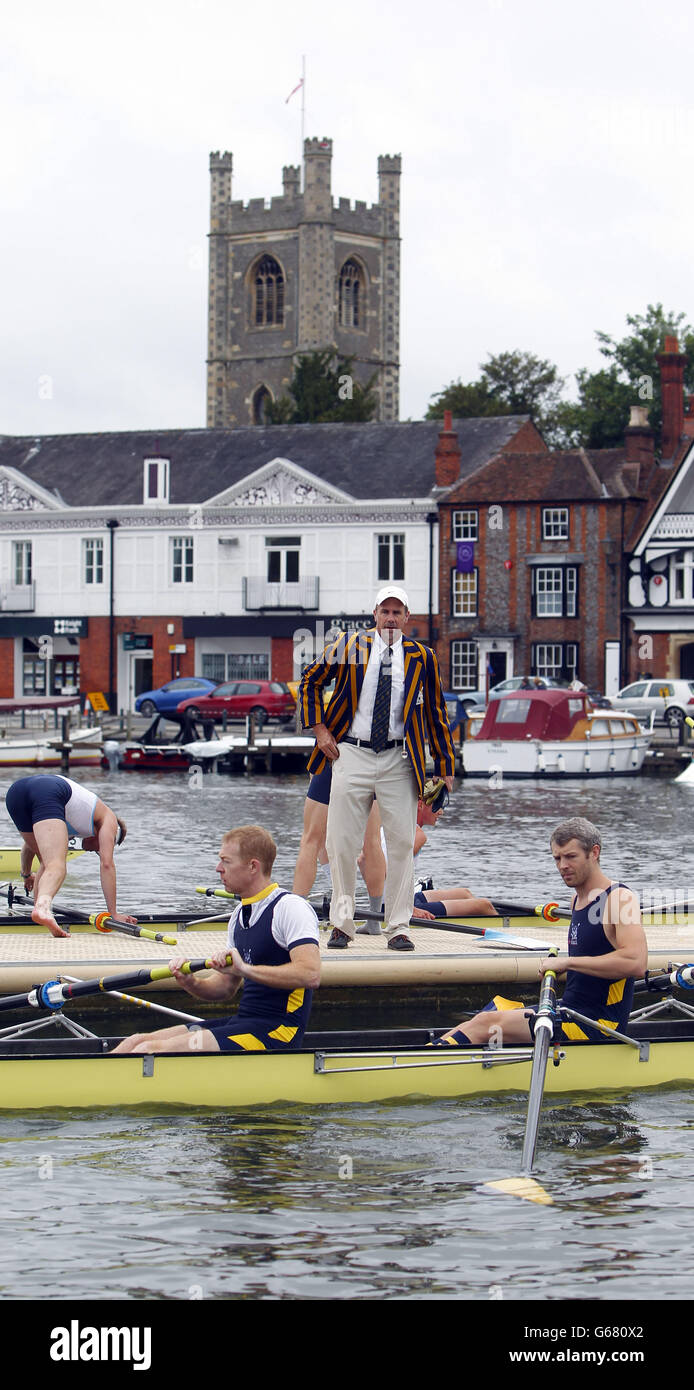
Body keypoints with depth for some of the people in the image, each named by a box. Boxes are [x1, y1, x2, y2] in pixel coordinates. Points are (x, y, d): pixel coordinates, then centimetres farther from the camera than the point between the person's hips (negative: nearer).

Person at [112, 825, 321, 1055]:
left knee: (151, 1051, -22)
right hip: (243, 1021, 9)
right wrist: (191, 982, 0)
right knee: (136, 1043, -1)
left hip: (276, 1033, -9)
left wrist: (246, 969, -28)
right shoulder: (240, 915, 18)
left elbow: (310, 974, -24)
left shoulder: (291, 907, -10)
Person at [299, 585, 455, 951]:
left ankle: (398, 928, 5)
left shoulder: (421, 657, 5)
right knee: (341, 843, 0)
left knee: (402, 844, -1)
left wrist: (445, 767, 9)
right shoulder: (349, 646, 3)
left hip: (399, 760, 0)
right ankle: (342, 924, 10)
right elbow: (310, 681, 13)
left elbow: (435, 712, 11)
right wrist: (319, 729, 4)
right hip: (352, 756, 0)